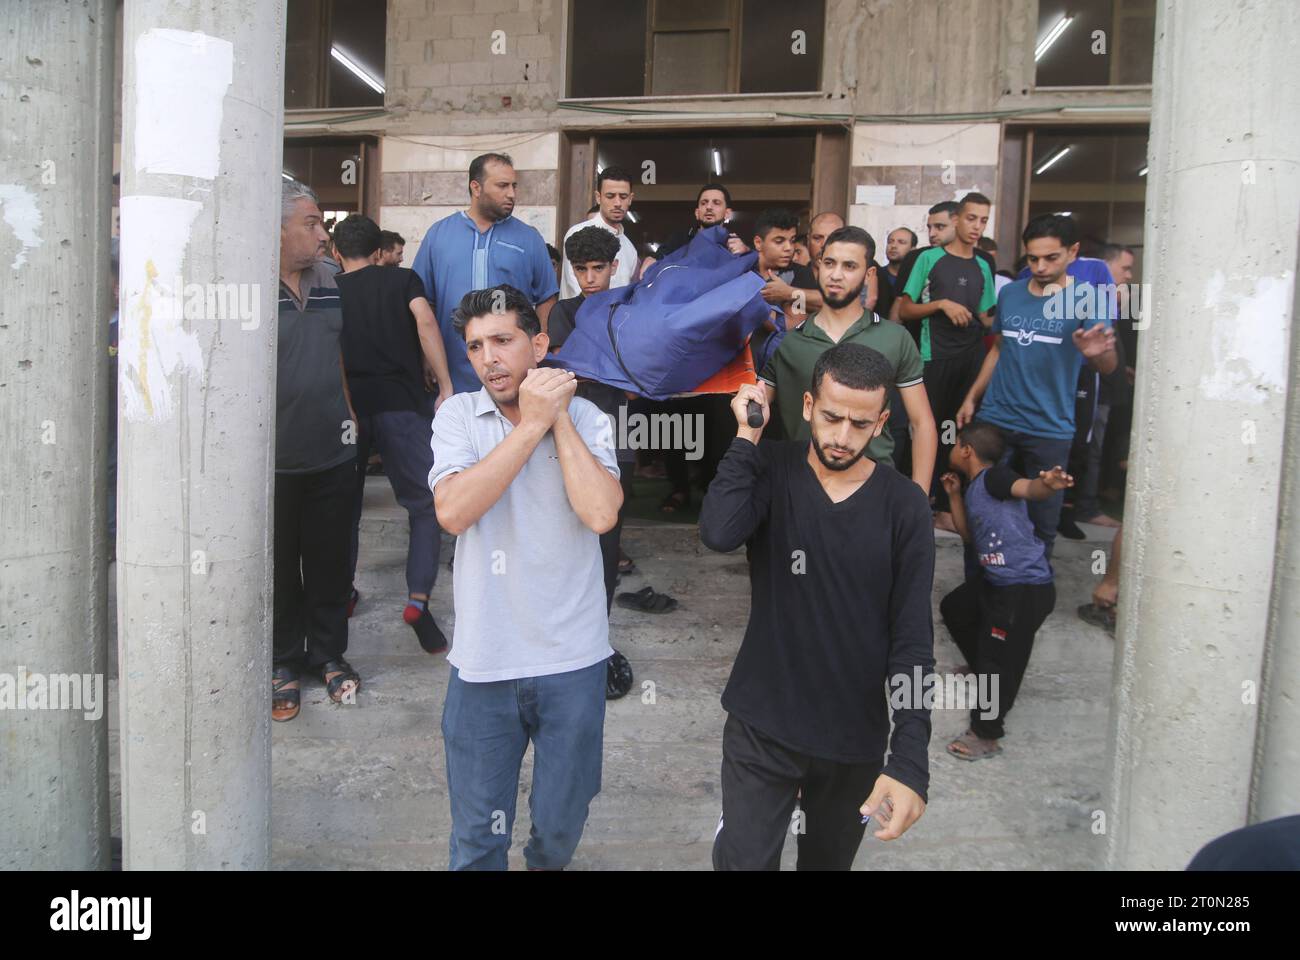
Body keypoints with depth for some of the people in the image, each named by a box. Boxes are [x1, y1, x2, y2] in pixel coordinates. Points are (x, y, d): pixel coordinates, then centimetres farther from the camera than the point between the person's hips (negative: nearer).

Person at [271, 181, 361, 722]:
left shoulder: (329, 281, 7)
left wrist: (349, 412, 12)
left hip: (332, 452, 5)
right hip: (275, 457, -5)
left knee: (329, 560, 14)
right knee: (279, 566, 10)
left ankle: (328, 652, 30)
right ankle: (283, 662, 26)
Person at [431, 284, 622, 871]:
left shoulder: (586, 418, -2)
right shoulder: (458, 415, -1)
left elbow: (601, 513, -19)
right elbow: (453, 511, -19)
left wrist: (558, 417, -12)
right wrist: (532, 422, -17)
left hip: (573, 658, 1)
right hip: (483, 661, 0)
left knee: (562, 821, 18)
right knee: (478, 835, 11)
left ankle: (546, 864, 49)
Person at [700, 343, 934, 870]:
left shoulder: (904, 506, -8)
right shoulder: (772, 470, -7)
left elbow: (912, 639, -9)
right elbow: (718, 533, -28)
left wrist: (910, 759, -17)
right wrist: (747, 434, -19)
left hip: (857, 739, 2)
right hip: (761, 727, -1)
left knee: (829, 860, 20)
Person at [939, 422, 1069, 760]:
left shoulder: (994, 477, -13)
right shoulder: (974, 489, 15)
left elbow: (1028, 488, -33)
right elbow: (971, 536, 23)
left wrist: (1048, 485, -55)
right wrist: (955, 495, 19)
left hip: (1026, 588, -11)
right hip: (996, 582, 11)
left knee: (999, 660, -7)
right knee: (954, 607, 30)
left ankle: (987, 736, 4)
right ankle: (980, 668, 48)